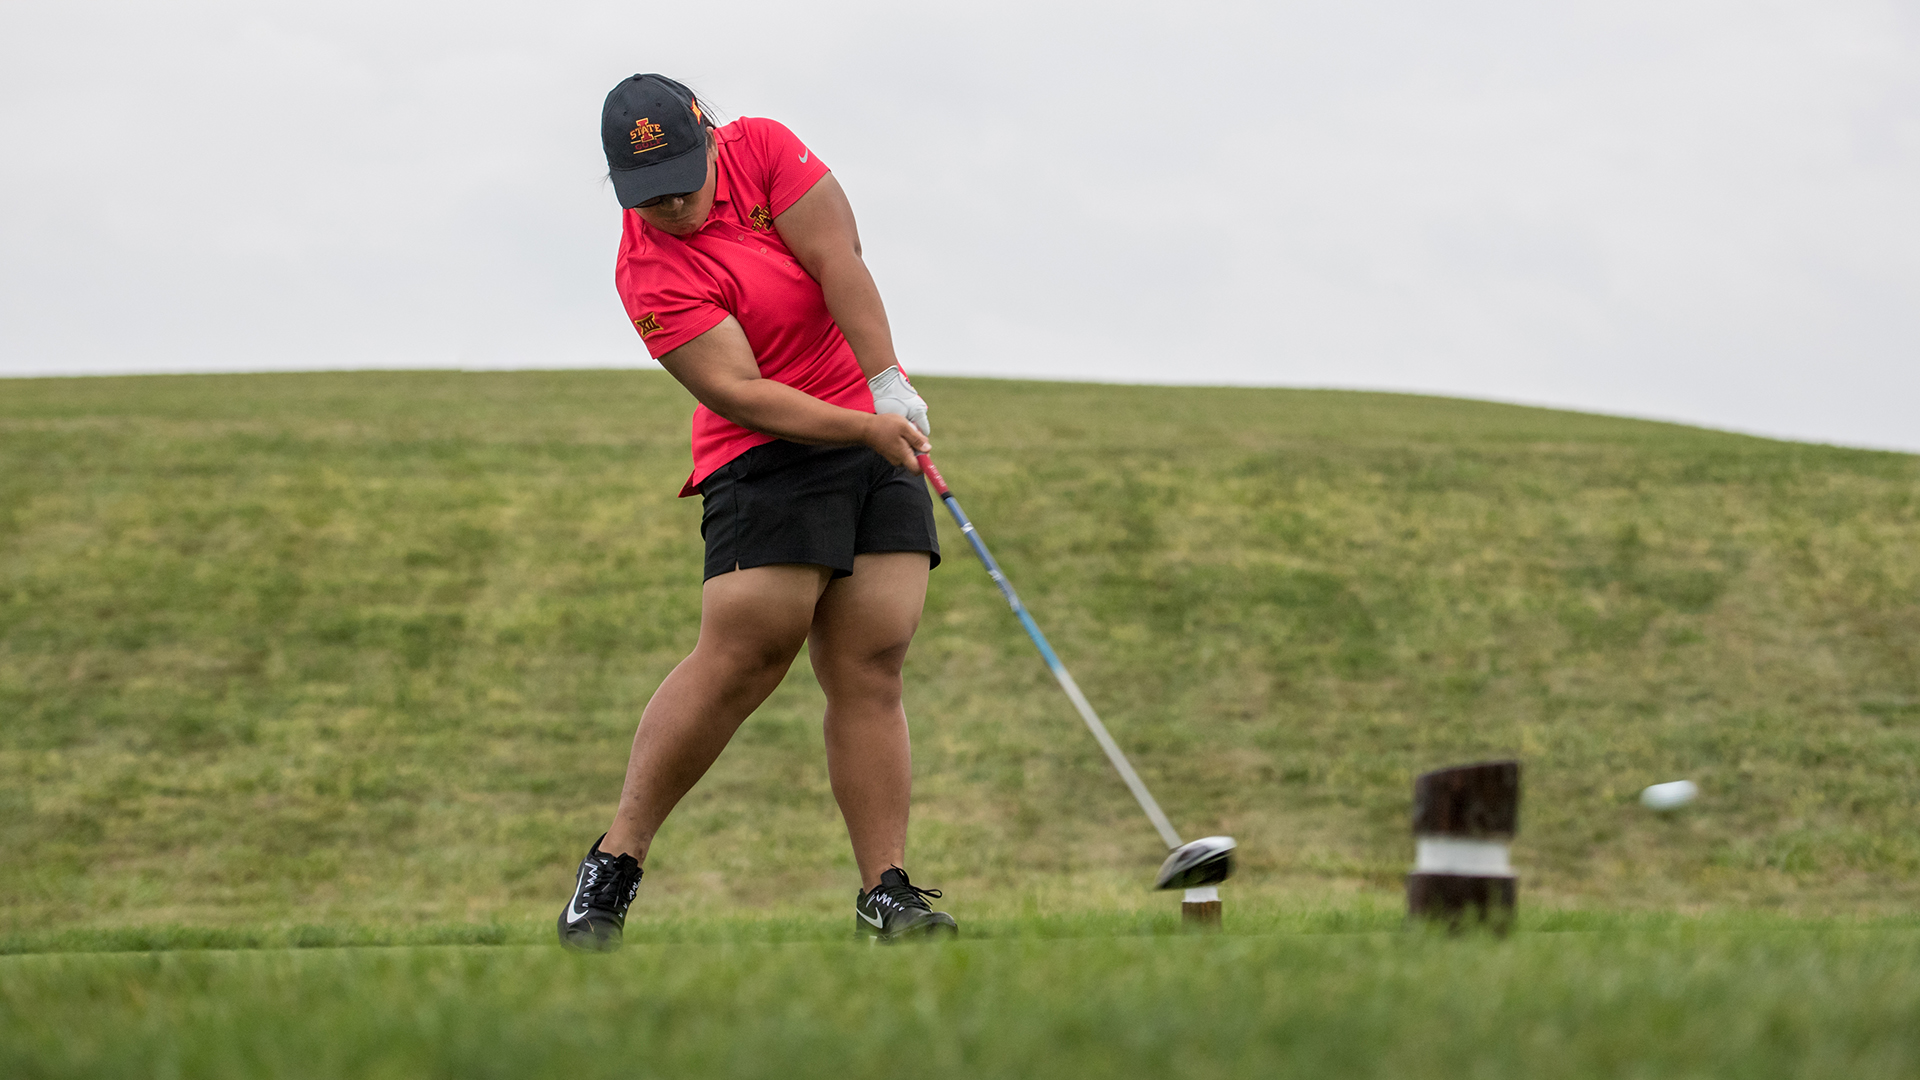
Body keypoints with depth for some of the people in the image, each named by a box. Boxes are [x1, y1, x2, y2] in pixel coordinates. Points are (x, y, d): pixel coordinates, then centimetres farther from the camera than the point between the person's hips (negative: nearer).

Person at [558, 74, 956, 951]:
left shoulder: (761, 149, 0)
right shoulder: (651, 274, -13)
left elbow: (837, 259, -7)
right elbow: (736, 391, -20)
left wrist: (888, 384, -16)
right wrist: (863, 426, -27)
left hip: (878, 431, 5)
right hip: (768, 459, -5)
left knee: (870, 666, -4)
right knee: (741, 655, -17)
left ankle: (886, 893, -6)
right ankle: (613, 866, -8)